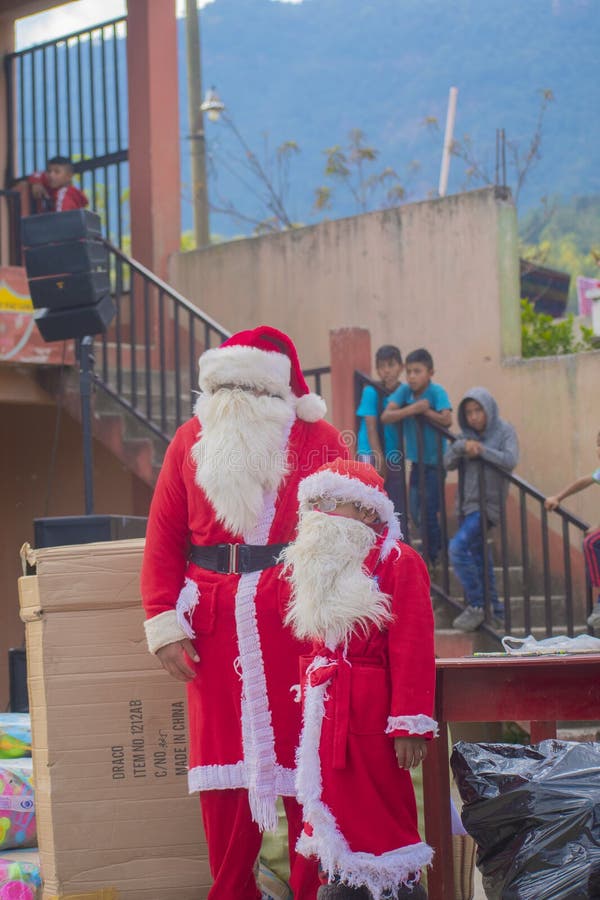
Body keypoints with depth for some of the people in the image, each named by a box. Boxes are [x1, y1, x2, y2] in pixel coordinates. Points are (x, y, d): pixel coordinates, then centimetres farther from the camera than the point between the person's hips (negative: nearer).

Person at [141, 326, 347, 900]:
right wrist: (164, 624, -3)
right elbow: (163, 536, 5)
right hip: (216, 627, 2)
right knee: (223, 760, 5)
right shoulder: (193, 439, 9)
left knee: (302, 756, 2)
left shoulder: (317, 439, 3)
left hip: (299, 622, -2)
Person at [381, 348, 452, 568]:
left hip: (435, 461, -6)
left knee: (428, 512, -4)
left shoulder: (437, 392, -18)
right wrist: (413, 409, -27)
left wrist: (425, 411, -23)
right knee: (415, 512, 14)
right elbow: (386, 417, -16)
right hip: (417, 460, 6)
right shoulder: (404, 391, -5)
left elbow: (446, 420, -32)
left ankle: (432, 558, 13)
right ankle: (440, 546, 35)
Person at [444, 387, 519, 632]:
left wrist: (481, 450, -18)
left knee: (458, 547, -20)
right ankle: (495, 611, 21)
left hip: (488, 502, -7)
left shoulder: (504, 431, -4)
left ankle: (475, 606, -13)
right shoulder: (466, 434, 10)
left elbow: (510, 460, -19)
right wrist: (461, 446, -18)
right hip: (467, 502, 7)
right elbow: (448, 463, 0)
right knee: (478, 557, 11)